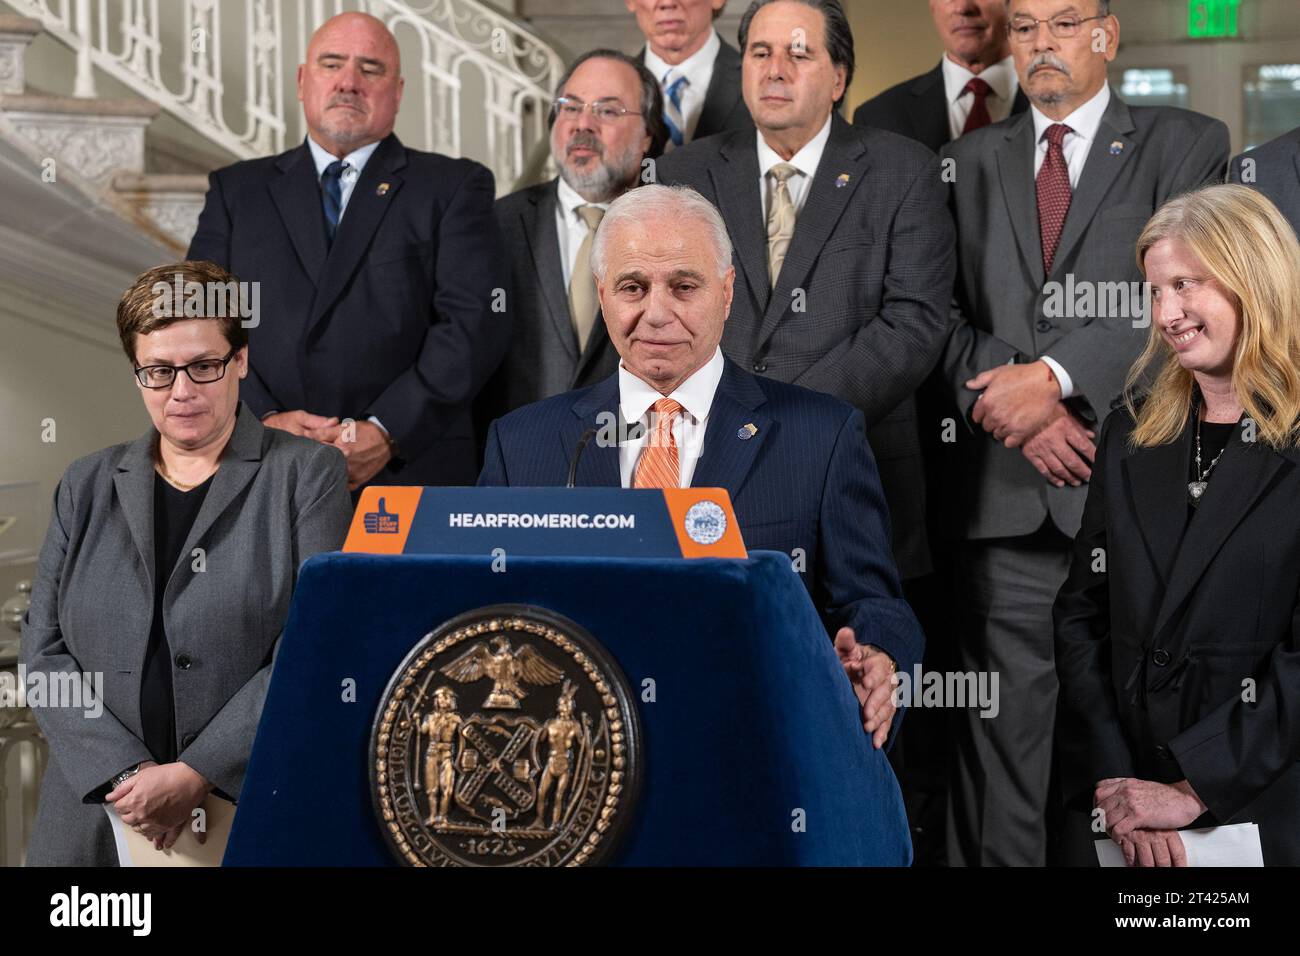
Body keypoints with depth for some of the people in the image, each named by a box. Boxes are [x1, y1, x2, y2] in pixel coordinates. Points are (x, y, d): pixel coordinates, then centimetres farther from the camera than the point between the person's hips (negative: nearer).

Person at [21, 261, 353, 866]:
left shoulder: (309, 474, 1)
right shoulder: (86, 486, 12)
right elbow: (43, 652, 5)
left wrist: (195, 775, -16)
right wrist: (124, 772, -10)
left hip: (257, 814, -2)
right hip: (96, 812, 3)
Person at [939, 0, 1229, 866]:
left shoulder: (1186, 145, 7)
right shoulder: (971, 161, 17)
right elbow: (947, 315, 9)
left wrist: (1053, 377, -14)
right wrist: (1020, 408, -7)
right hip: (1008, 493, 3)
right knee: (1005, 721, 1)